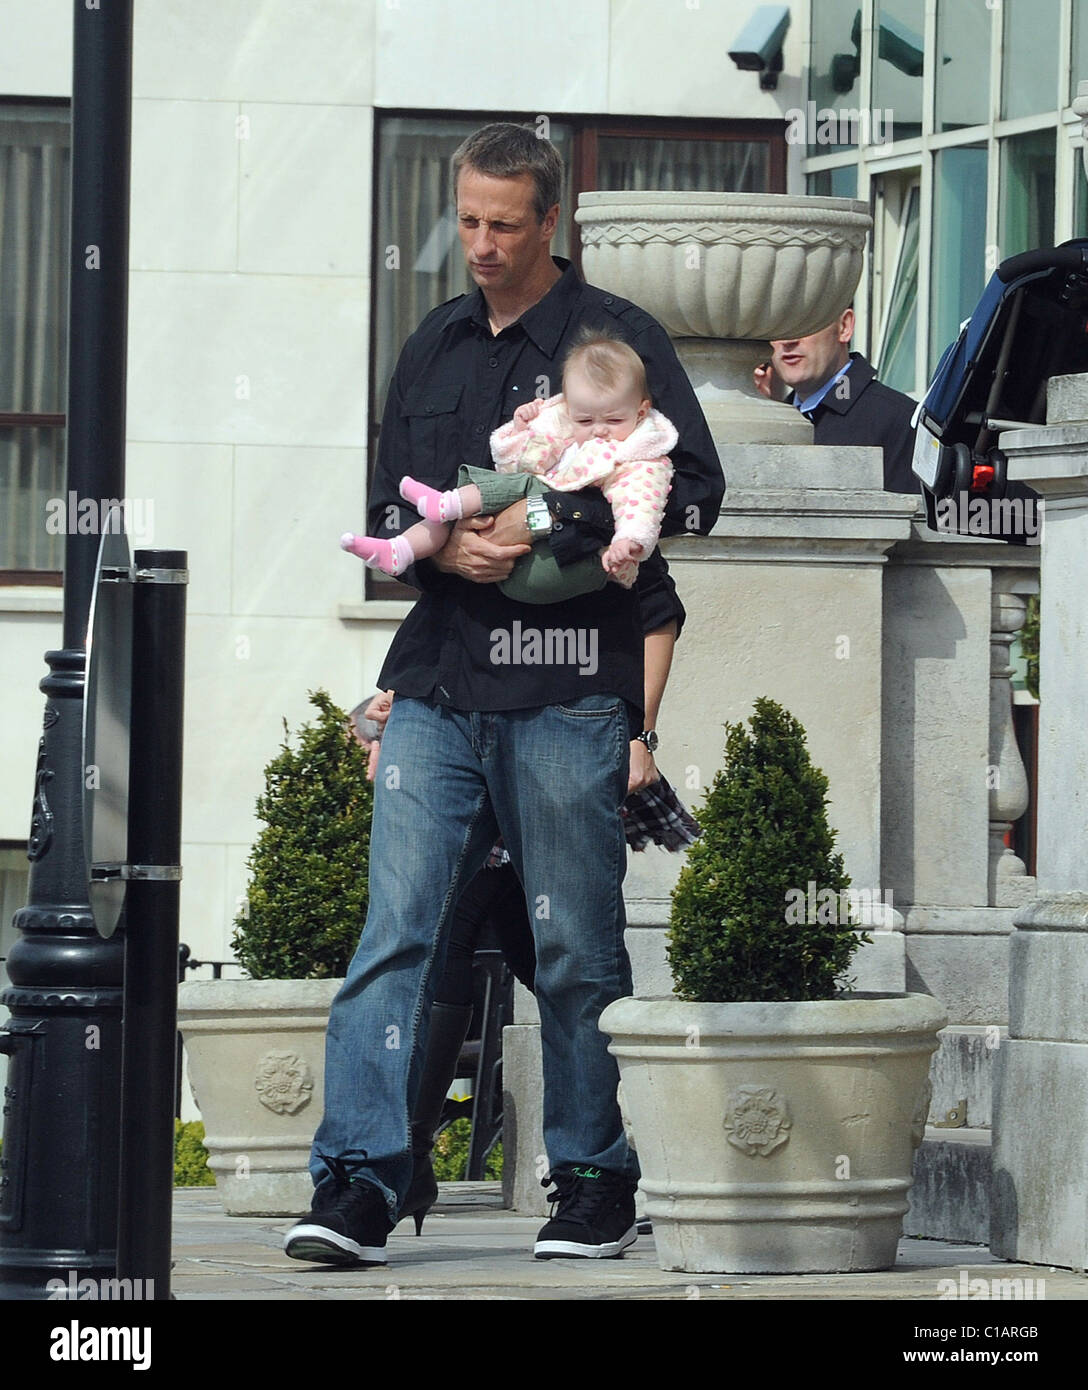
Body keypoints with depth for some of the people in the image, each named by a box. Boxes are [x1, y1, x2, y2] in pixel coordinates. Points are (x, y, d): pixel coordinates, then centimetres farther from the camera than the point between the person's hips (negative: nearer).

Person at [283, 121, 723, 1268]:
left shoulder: (617, 337, 2)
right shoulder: (434, 349, 17)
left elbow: (693, 486, -5)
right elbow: (384, 514, 20)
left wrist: (553, 527, -15)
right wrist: (446, 546, -3)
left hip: (566, 693, -4)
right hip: (438, 691, 4)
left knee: (575, 946, 2)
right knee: (394, 932, -7)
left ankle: (595, 1180, 14)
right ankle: (359, 1182, -11)